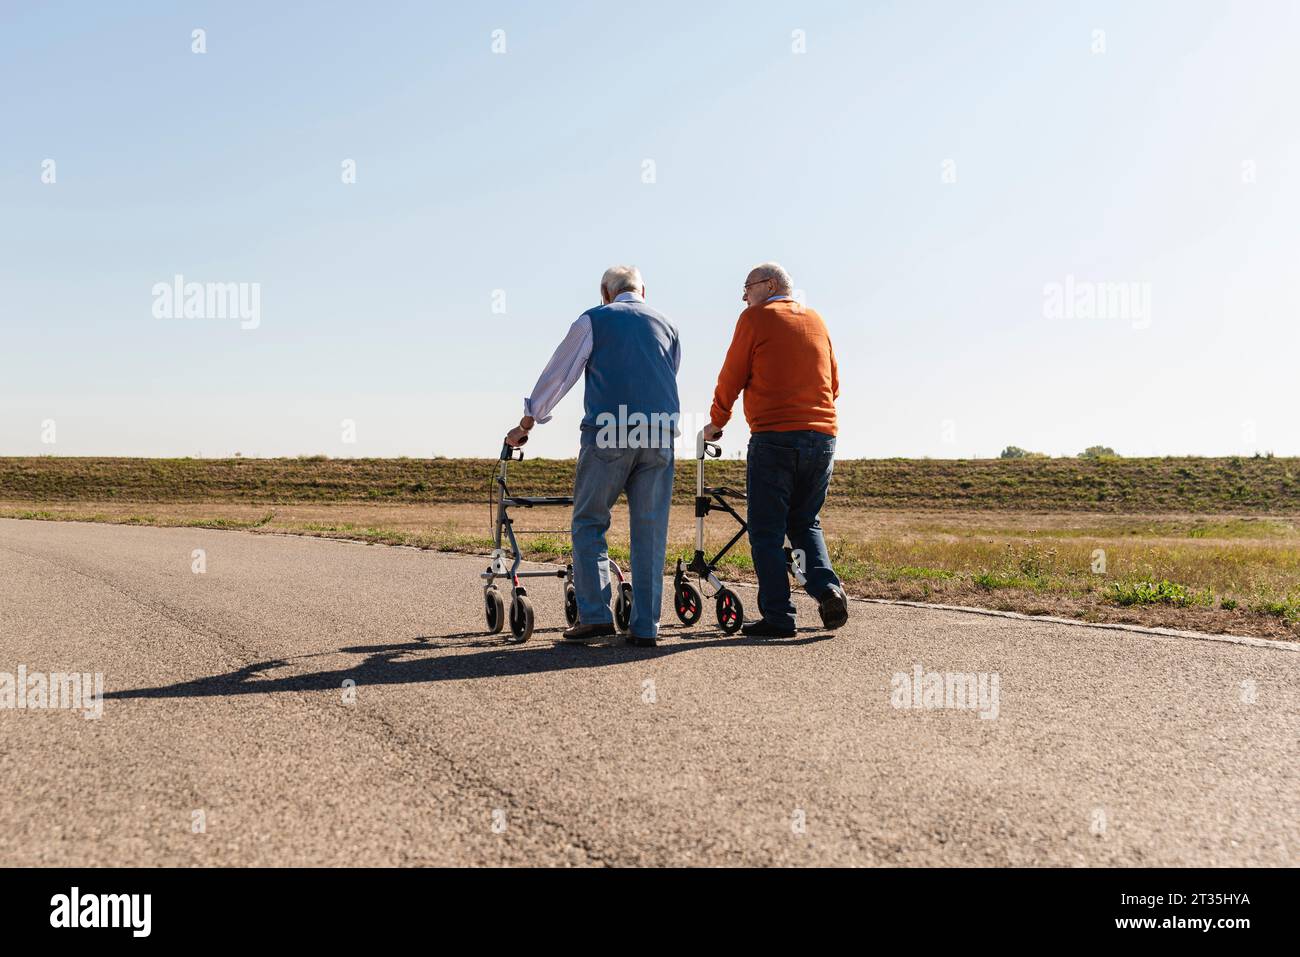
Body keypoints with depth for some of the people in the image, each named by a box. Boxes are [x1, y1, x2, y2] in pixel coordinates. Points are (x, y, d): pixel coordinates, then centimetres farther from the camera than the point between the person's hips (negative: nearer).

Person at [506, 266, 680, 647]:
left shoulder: (594, 319, 9)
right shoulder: (666, 326, 21)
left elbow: (557, 375, 10)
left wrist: (526, 424, 19)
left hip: (608, 433, -3)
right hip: (660, 435, 3)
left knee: (589, 523, 7)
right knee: (650, 531, 5)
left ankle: (594, 615, -3)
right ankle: (645, 626, 5)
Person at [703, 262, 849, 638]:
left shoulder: (756, 318, 1)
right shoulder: (816, 321, 18)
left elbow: (731, 377, 2)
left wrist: (717, 422, 17)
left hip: (773, 437, -6)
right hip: (823, 437, 6)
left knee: (767, 531, 2)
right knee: (805, 522, 19)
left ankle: (778, 617, -1)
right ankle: (827, 587, -2)